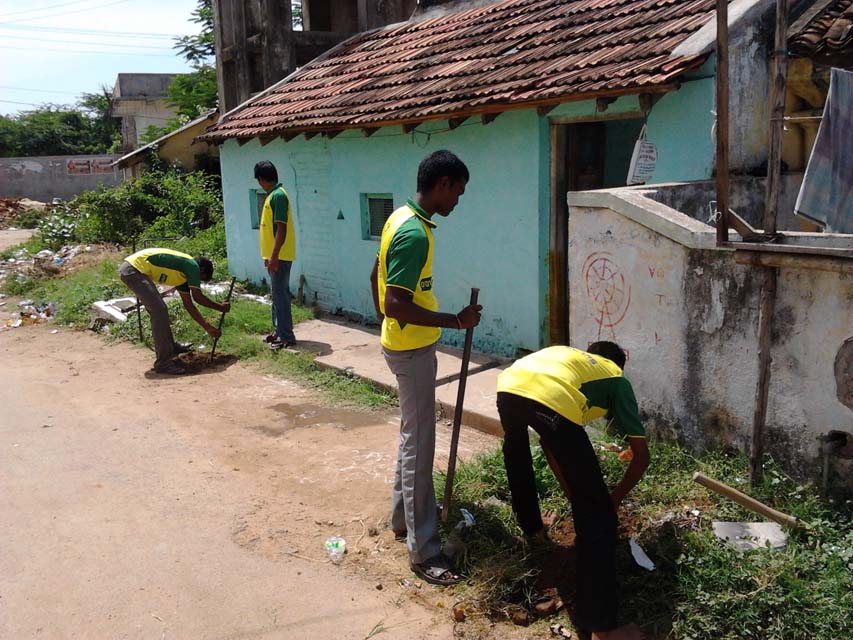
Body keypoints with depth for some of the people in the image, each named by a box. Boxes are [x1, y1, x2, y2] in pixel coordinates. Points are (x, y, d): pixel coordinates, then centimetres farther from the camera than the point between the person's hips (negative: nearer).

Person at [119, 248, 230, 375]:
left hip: (130, 268, 11)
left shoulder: (183, 272, 22)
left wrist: (207, 327, 24)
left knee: (158, 310, 22)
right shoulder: (192, 265, -4)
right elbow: (198, 297, -8)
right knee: (159, 312, -12)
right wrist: (219, 307, 5)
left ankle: (170, 347, 37)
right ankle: (163, 363, -10)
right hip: (133, 269, -11)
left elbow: (188, 304, 23)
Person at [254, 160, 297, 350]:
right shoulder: (273, 195, 14)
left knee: (280, 294, -6)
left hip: (280, 256, -10)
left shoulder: (278, 195, -17)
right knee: (277, 293, 15)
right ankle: (279, 331, 24)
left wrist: (274, 256, -23)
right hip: (274, 255, 10)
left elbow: (281, 229, -22)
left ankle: (286, 336, -1)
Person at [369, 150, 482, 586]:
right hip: (412, 350, -10)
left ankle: (404, 515, 36)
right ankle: (423, 551, 6)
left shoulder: (402, 219, 8)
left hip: (403, 344, 10)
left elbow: (376, 278, 17)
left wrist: (385, 325, 25)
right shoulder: (415, 233, -24)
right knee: (419, 446, -4)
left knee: (412, 435, 21)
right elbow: (397, 304, -30)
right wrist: (456, 321, -25)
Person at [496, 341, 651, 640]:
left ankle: (531, 527, 59)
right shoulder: (617, 380, 32)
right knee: (596, 510, 8)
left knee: (516, 448, 41)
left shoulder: (564, 353, 44)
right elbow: (642, 456, 28)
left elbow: (549, 440, 46)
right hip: (551, 401, -5)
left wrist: (570, 491, 52)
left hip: (508, 386, 5)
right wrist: (614, 498, 43)